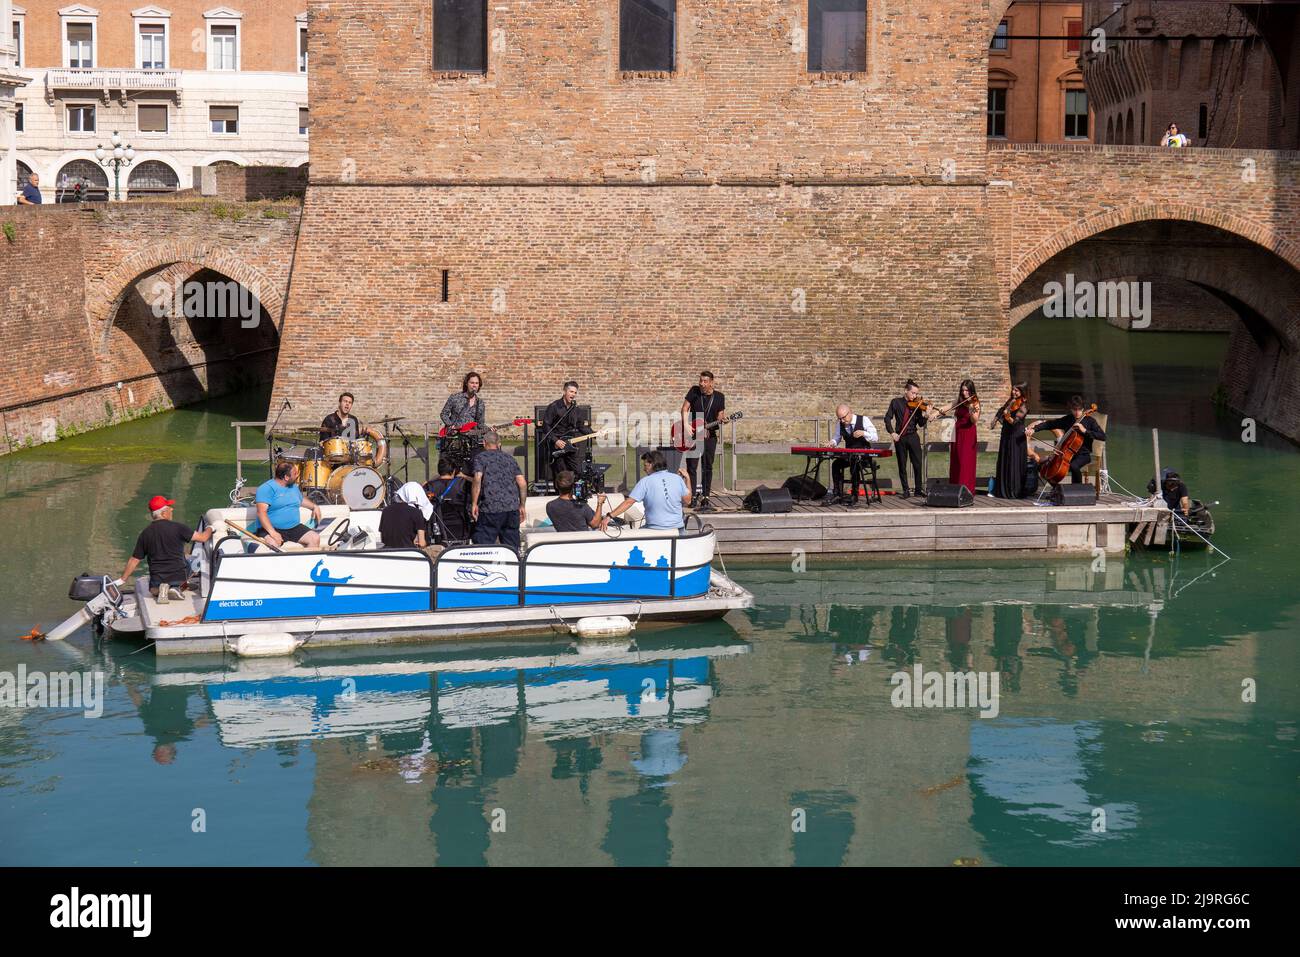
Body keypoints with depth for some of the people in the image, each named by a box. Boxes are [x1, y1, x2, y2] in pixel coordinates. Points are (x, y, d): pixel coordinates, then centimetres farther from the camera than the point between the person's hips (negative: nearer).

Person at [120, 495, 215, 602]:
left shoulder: (145, 534, -1)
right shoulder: (177, 528, -13)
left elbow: (134, 560, 3)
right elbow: (203, 537, -9)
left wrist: (123, 579, 15)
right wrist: (210, 529, 13)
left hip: (157, 579, 3)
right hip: (179, 576, -2)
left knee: (153, 589, 35)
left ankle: (161, 590, -2)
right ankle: (177, 588, 3)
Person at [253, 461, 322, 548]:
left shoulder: (294, 487, 15)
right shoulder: (267, 488, -10)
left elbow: (301, 500, 37)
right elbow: (261, 512, -20)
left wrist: (314, 506, 19)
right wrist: (272, 532, -31)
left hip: (294, 528, 7)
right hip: (270, 528, -7)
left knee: (315, 539, -11)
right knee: (273, 544, -38)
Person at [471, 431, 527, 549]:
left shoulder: (481, 457, 5)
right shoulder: (509, 458, 19)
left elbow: (478, 478, -11)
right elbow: (521, 482, 12)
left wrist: (474, 503, -9)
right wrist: (522, 506, 17)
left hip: (491, 509, -4)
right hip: (512, 507, 4)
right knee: (512, 549, 8)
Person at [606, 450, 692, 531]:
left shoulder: (645, 482, -8)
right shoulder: (677, 478, 0)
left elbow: (628, 502, -12)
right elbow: (687, 501, 9)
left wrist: (610, 516, -12)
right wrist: (687, 479, 15)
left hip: (655, 529, -3)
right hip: (677, 529, 3)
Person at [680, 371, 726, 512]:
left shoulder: (719, 397, 1)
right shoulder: (694, 391, -2)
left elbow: (719, 416, 2)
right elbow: (684, 409, -1)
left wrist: (722, 419, -21)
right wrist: (686, 425, -13)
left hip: (709, 435, 1)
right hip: (692, 434, -1)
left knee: (708, 468, 3)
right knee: (692, 467, -4)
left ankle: (705, 498, 7)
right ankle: (692, 497, 0)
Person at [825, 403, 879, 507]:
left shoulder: (863, 420, -7)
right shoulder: (839, 424, 4)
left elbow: (875, 438, -8)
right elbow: (837, 438, 17)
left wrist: (863, 433, -26)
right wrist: (832, 442, -8)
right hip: (848, 455, 4)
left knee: (855, 464, -33)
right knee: (835, 464, -20)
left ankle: (855, 495, -23)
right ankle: (838, 494, -15)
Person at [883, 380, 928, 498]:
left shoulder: (917, 405, 2)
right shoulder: (896, 402, 1)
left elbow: (921, 424, -1)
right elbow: (888, 418, -1)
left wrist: (925, 415, -20)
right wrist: (892, 432, -12)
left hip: (913, 436, 0)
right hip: (900, 437, 0)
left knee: (918, 463, -3)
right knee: (902, 465, 4)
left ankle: (919, 488, 9)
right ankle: (905, 490, 14)